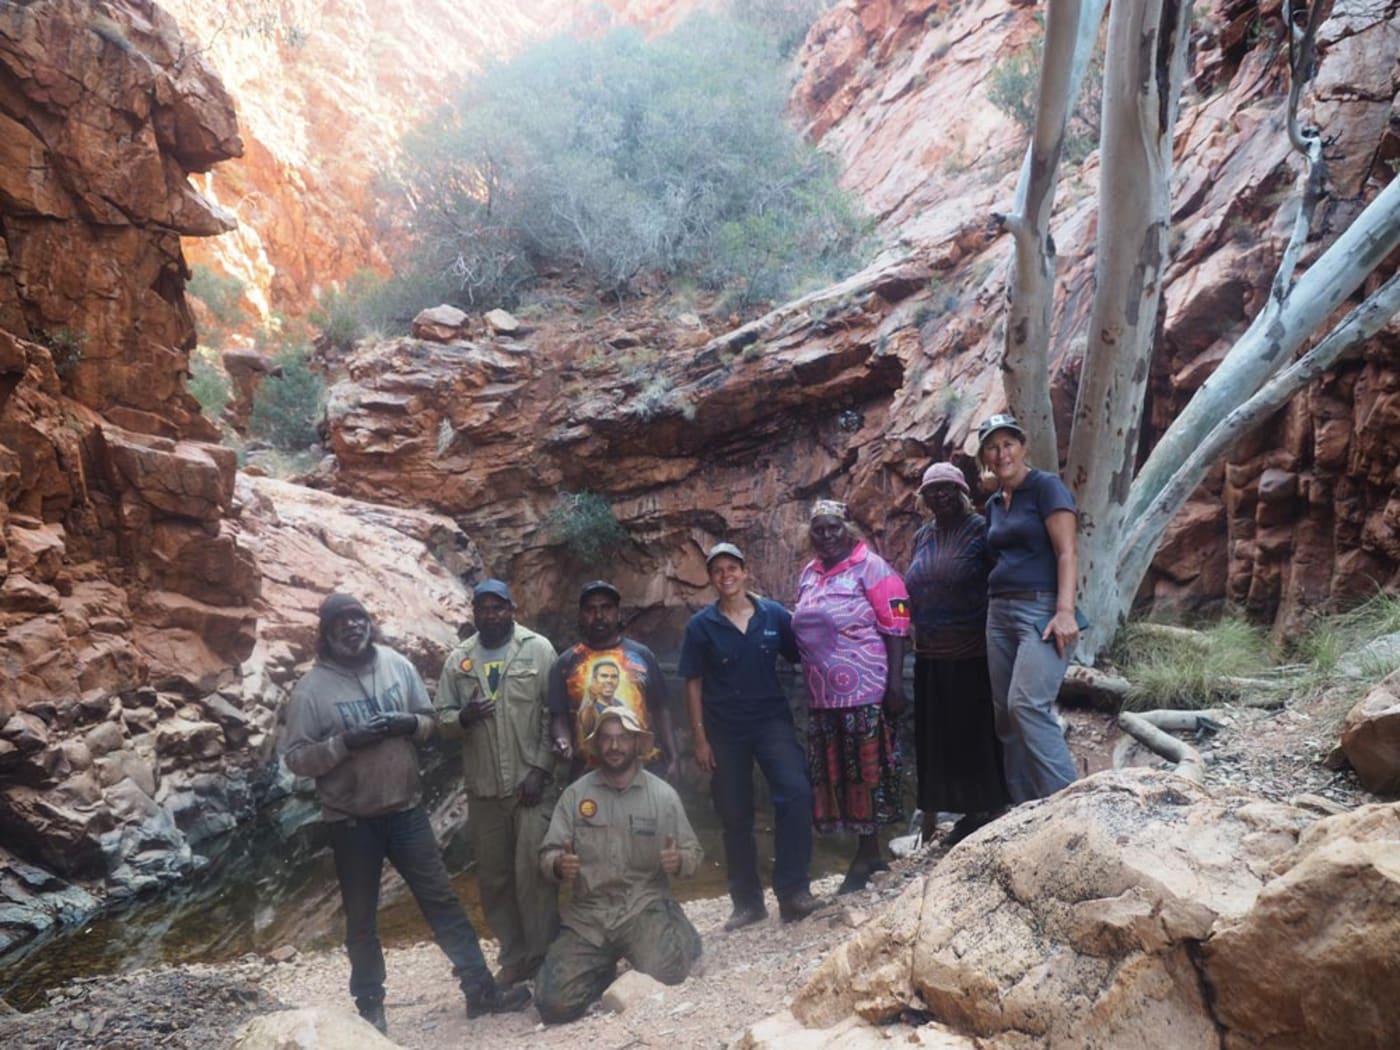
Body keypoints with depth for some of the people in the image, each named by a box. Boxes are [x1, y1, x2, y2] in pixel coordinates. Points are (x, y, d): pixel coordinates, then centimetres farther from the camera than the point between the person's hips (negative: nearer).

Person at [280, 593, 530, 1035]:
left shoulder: (397, 665, -2)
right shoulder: (312, 689, -11)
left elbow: (429, 719, 8)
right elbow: (295, 758, -11)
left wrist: (410, 723, -15)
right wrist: (345, 741, -24)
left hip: (406, 809, 3)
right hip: (351, 820, -2)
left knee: (442, 899, 8)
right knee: (361, 918, 12)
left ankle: (481, 989, 17)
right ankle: (370, 1007, 29)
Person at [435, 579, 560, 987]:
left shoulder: (538, 648, -2)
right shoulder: (459, 659, 8)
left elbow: (554, 714, -5)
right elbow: (441, 717, 9)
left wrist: (540, 769, -11)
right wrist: (462, 717, -14)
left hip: (534, 782, -4)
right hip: (484, 787, 4)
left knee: (533, 871, -5)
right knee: (493, 876, 11)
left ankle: (544, 957, 9)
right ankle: (513, 956, 26)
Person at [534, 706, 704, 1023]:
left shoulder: (663, 794, 0)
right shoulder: (575, 794, 3)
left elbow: (692, 853, 4)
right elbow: (548, 854, 2)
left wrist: (679, 861, -19)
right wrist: (559, 865, -22)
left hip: (644, 907, -2)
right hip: (588, 913, 2)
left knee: (663, 975, -29)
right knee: (555, 1004, -14)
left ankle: (676, 940, 8)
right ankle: (604, 966, 18)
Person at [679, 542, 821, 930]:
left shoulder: (775, 615, -2)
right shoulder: (701, 625, -2)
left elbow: (801, 658, 5)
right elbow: (694, 684, -1)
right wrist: (700, 738, -4)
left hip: (772, 720, 0)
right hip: (725, 730, 0)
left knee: (796, 791, -20)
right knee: (734, 816, 8)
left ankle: (792, 891, -10)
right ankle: (747, 901, 22)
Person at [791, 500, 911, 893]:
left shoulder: (871, 567, -6)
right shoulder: (808, 575, 14)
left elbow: (895, 629, -11)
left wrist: (896, 683, -17)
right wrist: (811, 684, 17)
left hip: (865, 690, -7)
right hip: (823, 694, 7)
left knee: (867, 769, 0)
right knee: (836, 773, 10)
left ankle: (867, 853, 11)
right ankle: (868, 852, 22)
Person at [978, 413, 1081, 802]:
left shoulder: (1046, 486, -4)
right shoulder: (993, 504, 17)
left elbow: (1067, 552, -12)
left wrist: (1065, 610, -22)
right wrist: (994, 606, 17)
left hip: (1041, 609, -7)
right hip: (1000, 612, 8)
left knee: (1028, 704, -21)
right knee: (1006, 712, 4)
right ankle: (1026, 807, 11)